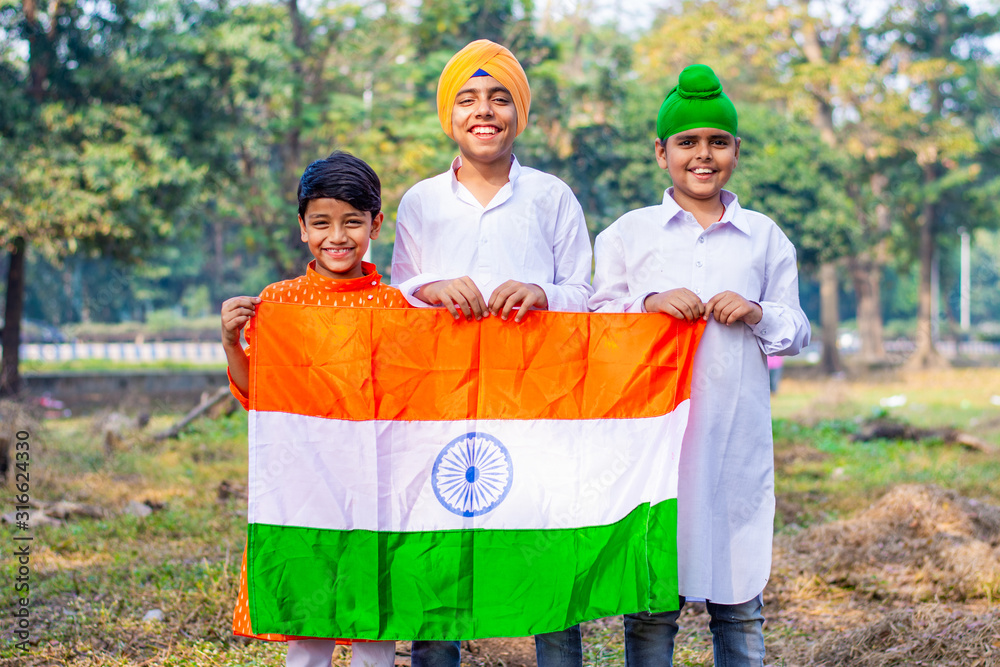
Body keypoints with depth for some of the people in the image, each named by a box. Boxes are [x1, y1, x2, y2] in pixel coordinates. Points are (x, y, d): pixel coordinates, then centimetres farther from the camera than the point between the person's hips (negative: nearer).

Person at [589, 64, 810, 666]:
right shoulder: (628, 233, 9)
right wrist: (651, 303, -10)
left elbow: (798, 333, 13)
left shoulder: (765, 237, 12)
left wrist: (758, 313, -7)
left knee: (740, 605, 5)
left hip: (739, 434, 1)